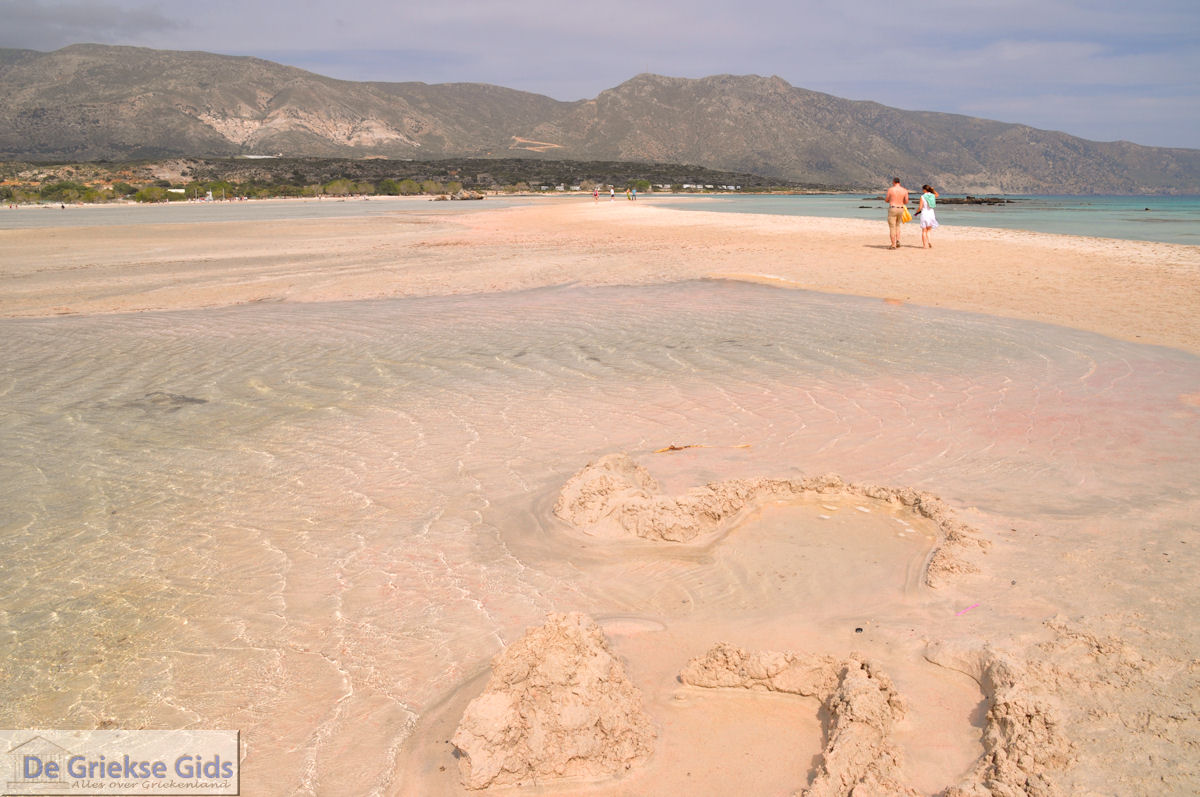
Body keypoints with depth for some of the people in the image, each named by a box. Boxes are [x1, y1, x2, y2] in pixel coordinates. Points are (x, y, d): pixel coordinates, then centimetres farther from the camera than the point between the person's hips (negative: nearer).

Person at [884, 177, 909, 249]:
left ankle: (893, 245, 0)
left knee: (892, 228, 1)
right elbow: (906, 202, 3)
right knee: (897, 225, 23)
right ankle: (898, 241, 7)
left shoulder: (890, 189, -7)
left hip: (892, 209, -4)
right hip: (901, 209, 4)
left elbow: (887, 200, 3)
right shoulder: (904, 190, 1)